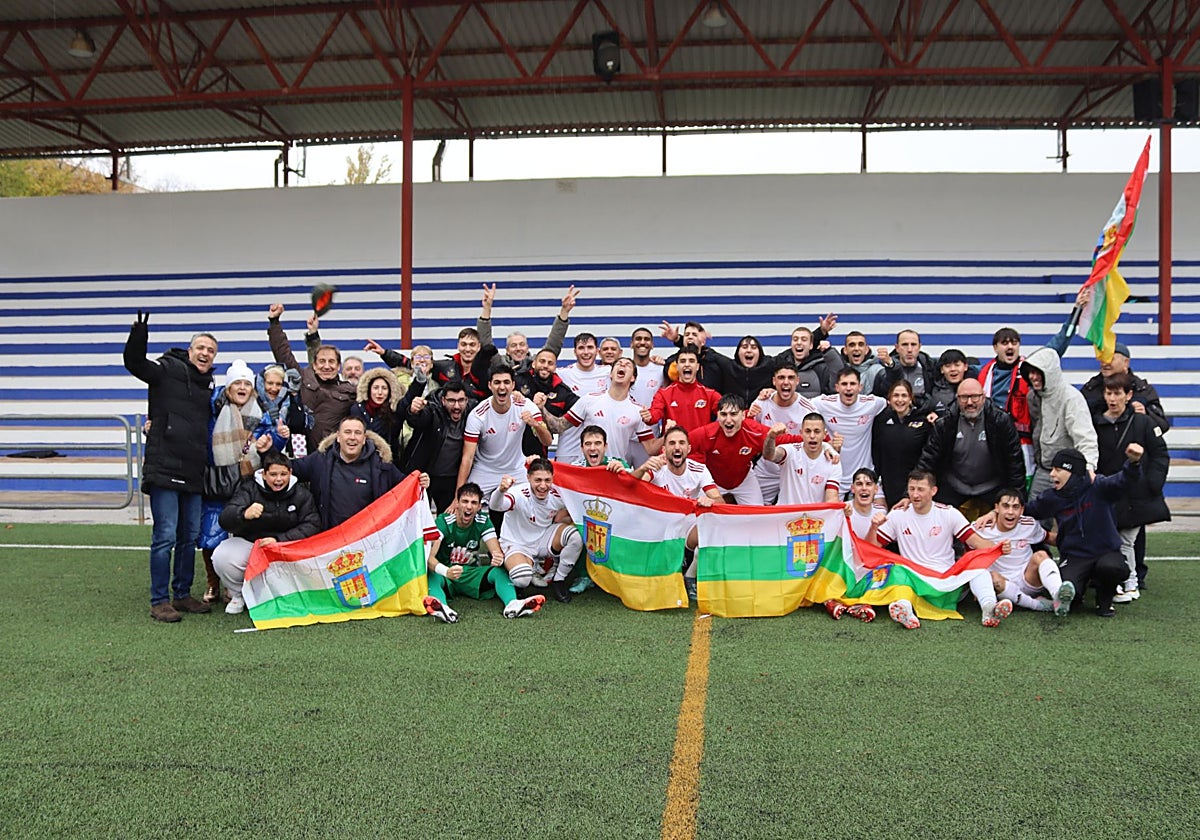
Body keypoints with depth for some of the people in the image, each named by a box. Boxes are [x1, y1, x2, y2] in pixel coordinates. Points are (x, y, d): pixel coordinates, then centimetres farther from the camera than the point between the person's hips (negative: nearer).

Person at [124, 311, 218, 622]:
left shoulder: (208, 386, 18)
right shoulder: (168, 370, -1)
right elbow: (135, 363, -17)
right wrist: (139, 334, -33)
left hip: (193, 473, 7)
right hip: (164, 468, -7)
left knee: (190, 537, 13)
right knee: (165, 536, -6)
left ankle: (182, 594, 25)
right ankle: (159, 601, 3)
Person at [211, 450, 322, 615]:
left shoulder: (301, 494, -1)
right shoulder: (249, 488, -7)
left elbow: (312, 526, -10)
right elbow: (225, 519, -20)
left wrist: (279, 540, -24)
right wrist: (244, 514, -46)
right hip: (247, 543, 0)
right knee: (221, 556, -29)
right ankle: (238, 594, 4)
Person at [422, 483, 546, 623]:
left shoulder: (483, 522, -2)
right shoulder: (443, 522, -14)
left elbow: (498, 552, -10)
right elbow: (429, 557, -25)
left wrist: (499, 559, -38)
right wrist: (446, 571, -47)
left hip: (471, 574, 4)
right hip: (445, 573, -3)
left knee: (499, 571, -24)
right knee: (432, 576, -38)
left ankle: (512, 604, -51)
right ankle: (442, 607, -68)